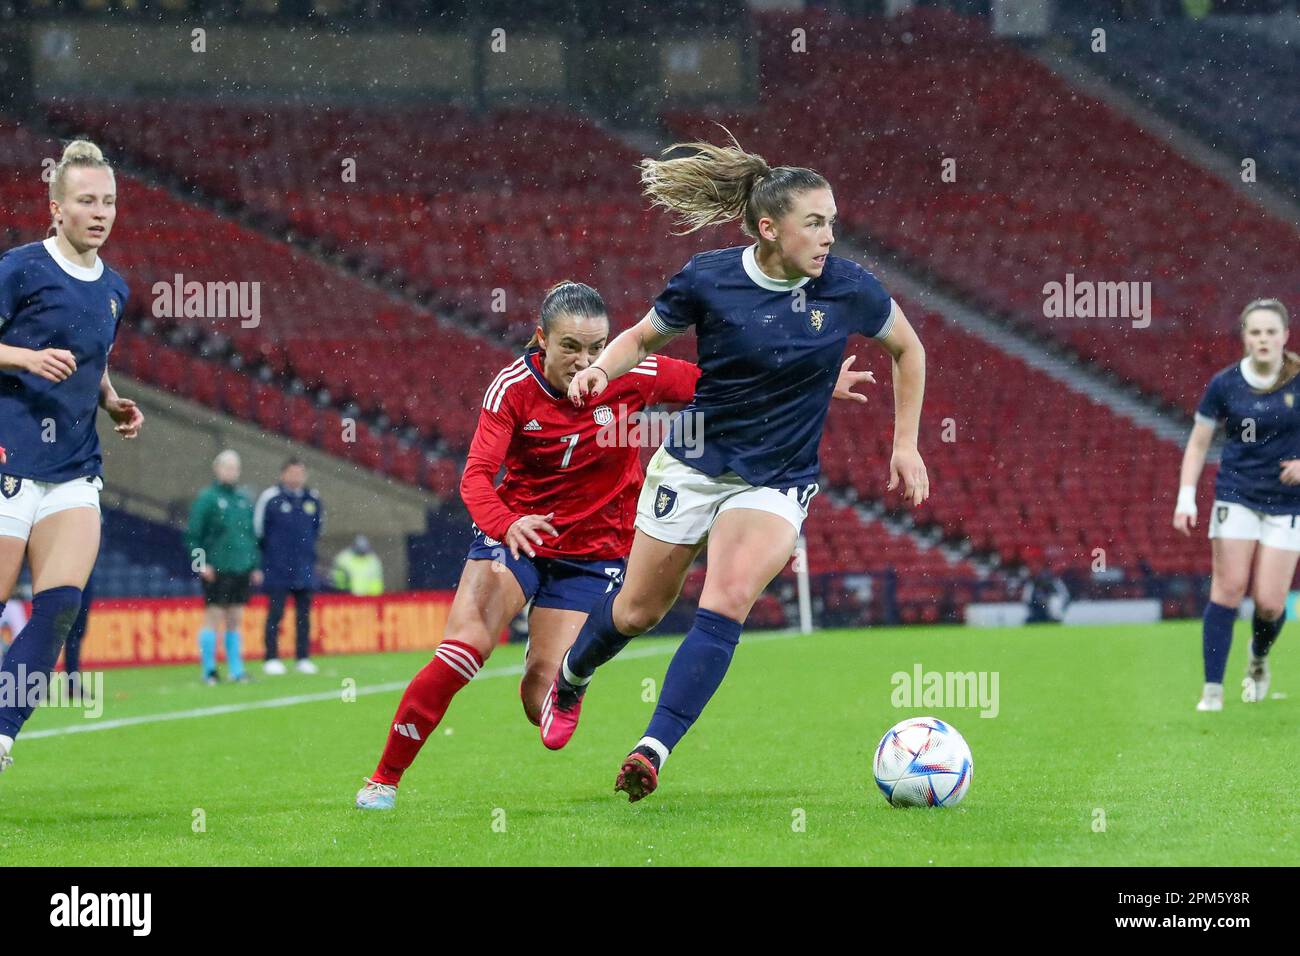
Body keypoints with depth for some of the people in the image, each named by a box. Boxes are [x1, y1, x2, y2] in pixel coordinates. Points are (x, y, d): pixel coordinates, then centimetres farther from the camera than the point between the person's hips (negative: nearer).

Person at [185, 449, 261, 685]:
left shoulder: (244, 498, 12)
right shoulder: (207, 498, -5)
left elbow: (252, 534, 17)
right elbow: (193, 534, -6)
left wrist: (255, 565, 14)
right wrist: (201, 562, -14)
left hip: (241, 569, 5)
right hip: (216, 570, -5)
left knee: (235, 620, 8)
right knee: (213, 617, -3)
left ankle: (236, 668, 12)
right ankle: (209, 670, 2)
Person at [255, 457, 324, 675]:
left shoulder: (313, 499, 6)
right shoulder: (270, 498, -6)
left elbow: (318, 526, 22)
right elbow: (258, 528, 1)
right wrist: (270, 552, 7)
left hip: (304, 570, 4)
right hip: (276, 570, -4)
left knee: (304, 614, 6)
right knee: (275, 613, -4)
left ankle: (303, 658, 11)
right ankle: (271, 659, 0)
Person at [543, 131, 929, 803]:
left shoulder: (848, 289, -11)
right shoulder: (707, 279, -12)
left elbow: (907, 348, 8)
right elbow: (644, 337, 5)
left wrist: (906, 444, 7)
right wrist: (602, 370, -16)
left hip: (777, 483, 0)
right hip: (693, 464, 0)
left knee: (726, 604, -23)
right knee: (638, 611, 11)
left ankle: (652, 750, -25)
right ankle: (568, 681, 44)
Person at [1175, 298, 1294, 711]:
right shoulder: (1224, 384, -4)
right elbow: (1198, 444, 4)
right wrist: (1186, 498, -5)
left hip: (1286, 503, 0)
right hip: (1236, 496, 0)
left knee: (1270, 601, -4)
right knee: (1229, 588, -10)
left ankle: (1259, 658, 29)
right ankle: (1213, 689, -6)